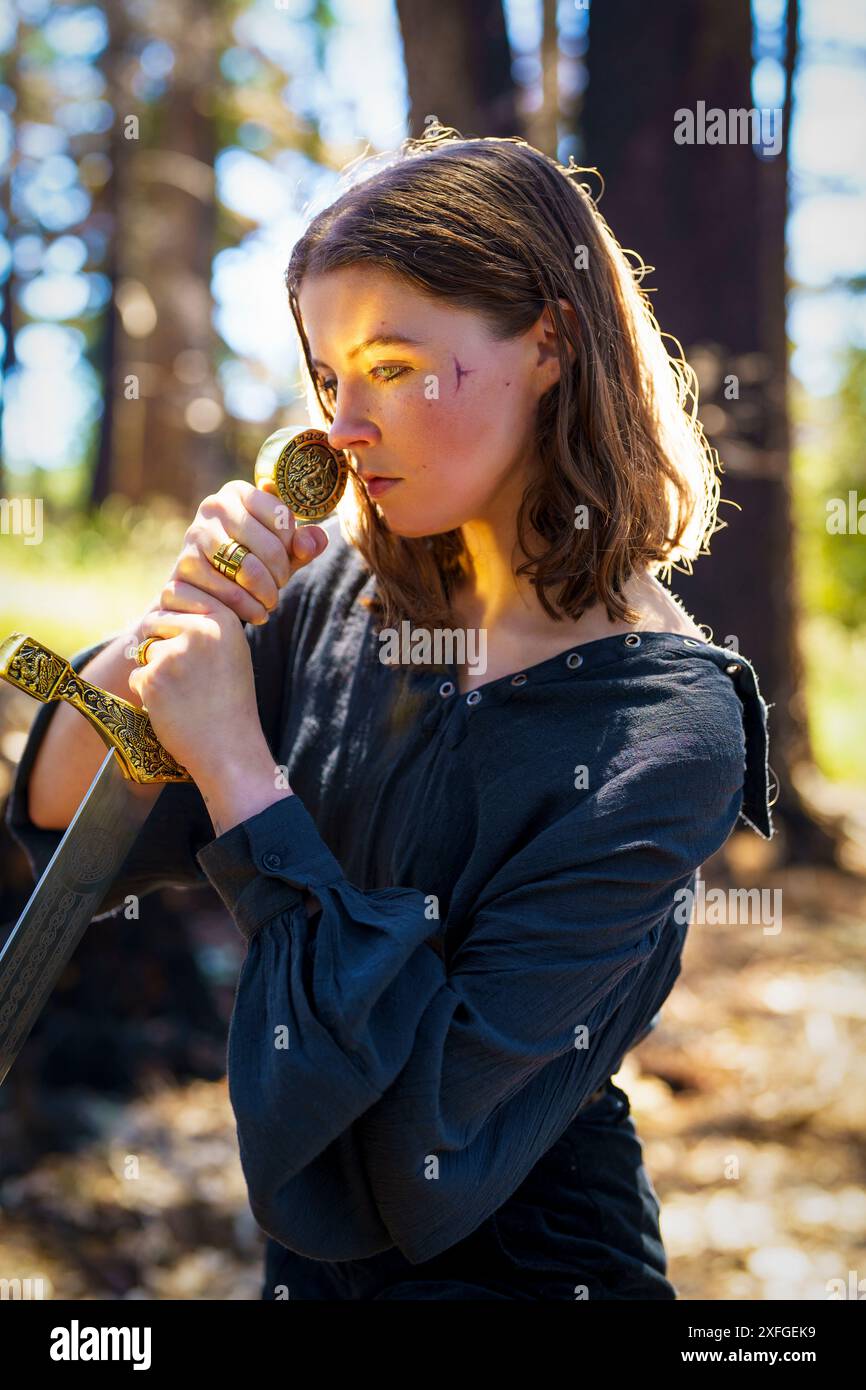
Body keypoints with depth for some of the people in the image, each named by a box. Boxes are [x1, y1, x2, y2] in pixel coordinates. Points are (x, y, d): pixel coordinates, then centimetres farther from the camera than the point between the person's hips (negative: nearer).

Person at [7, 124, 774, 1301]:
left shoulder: (665, 730, -21)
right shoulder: (340, 597, -5)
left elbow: (426, 1122, -24)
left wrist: (237, 764, -24)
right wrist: (175, 619, -17)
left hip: (518, 1261, -5)